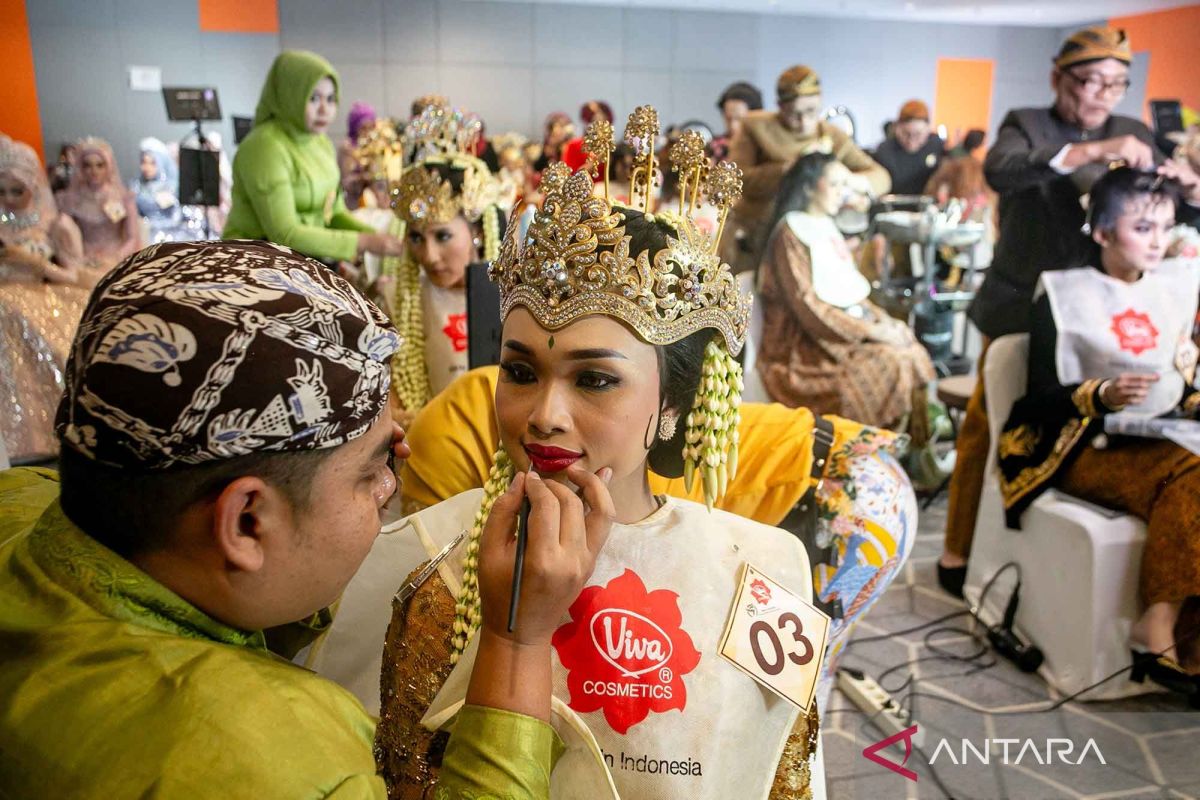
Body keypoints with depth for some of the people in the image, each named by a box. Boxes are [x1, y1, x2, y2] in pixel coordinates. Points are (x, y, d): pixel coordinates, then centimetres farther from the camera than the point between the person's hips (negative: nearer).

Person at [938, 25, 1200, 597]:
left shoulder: (1133, 135, 10)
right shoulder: (1026, 125, -1)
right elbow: (999, 172, -24)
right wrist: (1091, 151, -32)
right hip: (1022, 309, -3)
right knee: (987, 431, 2)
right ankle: (958, 553, 15)